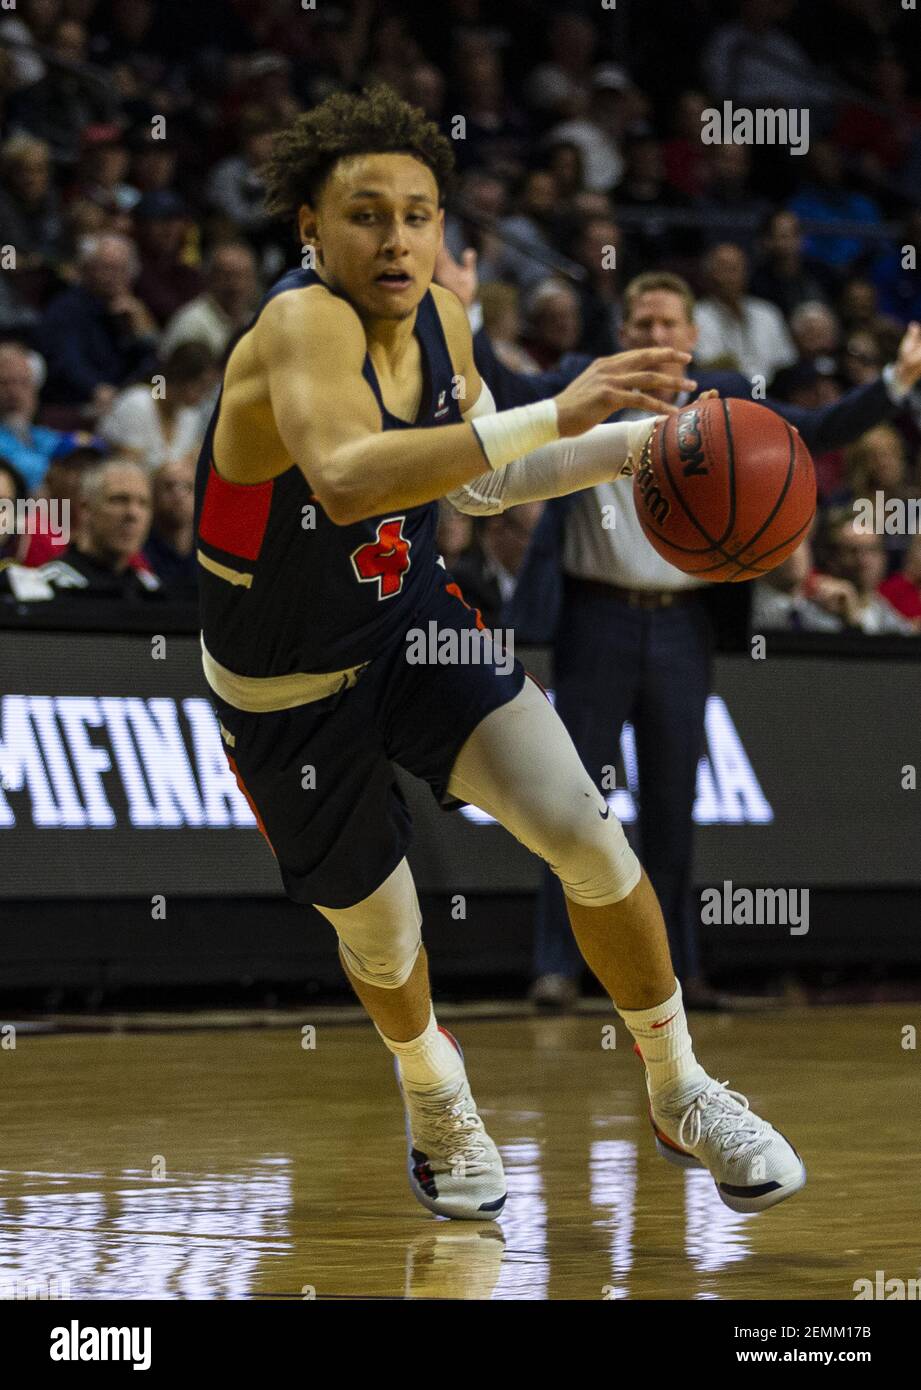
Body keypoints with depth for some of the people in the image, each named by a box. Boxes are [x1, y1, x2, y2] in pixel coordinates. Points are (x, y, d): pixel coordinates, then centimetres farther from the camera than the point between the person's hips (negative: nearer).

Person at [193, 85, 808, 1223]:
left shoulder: (439, 321, -8)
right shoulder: (301, 327, -32)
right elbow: (345, 477, -53)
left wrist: (638, 440, -4)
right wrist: (551, 415, -61)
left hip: (413, 623, 5)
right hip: (288, 690, -5)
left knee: (590, 840, -13)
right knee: (381, 937, 11)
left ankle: (679, 1097, 8)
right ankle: (435, 1104, 47)